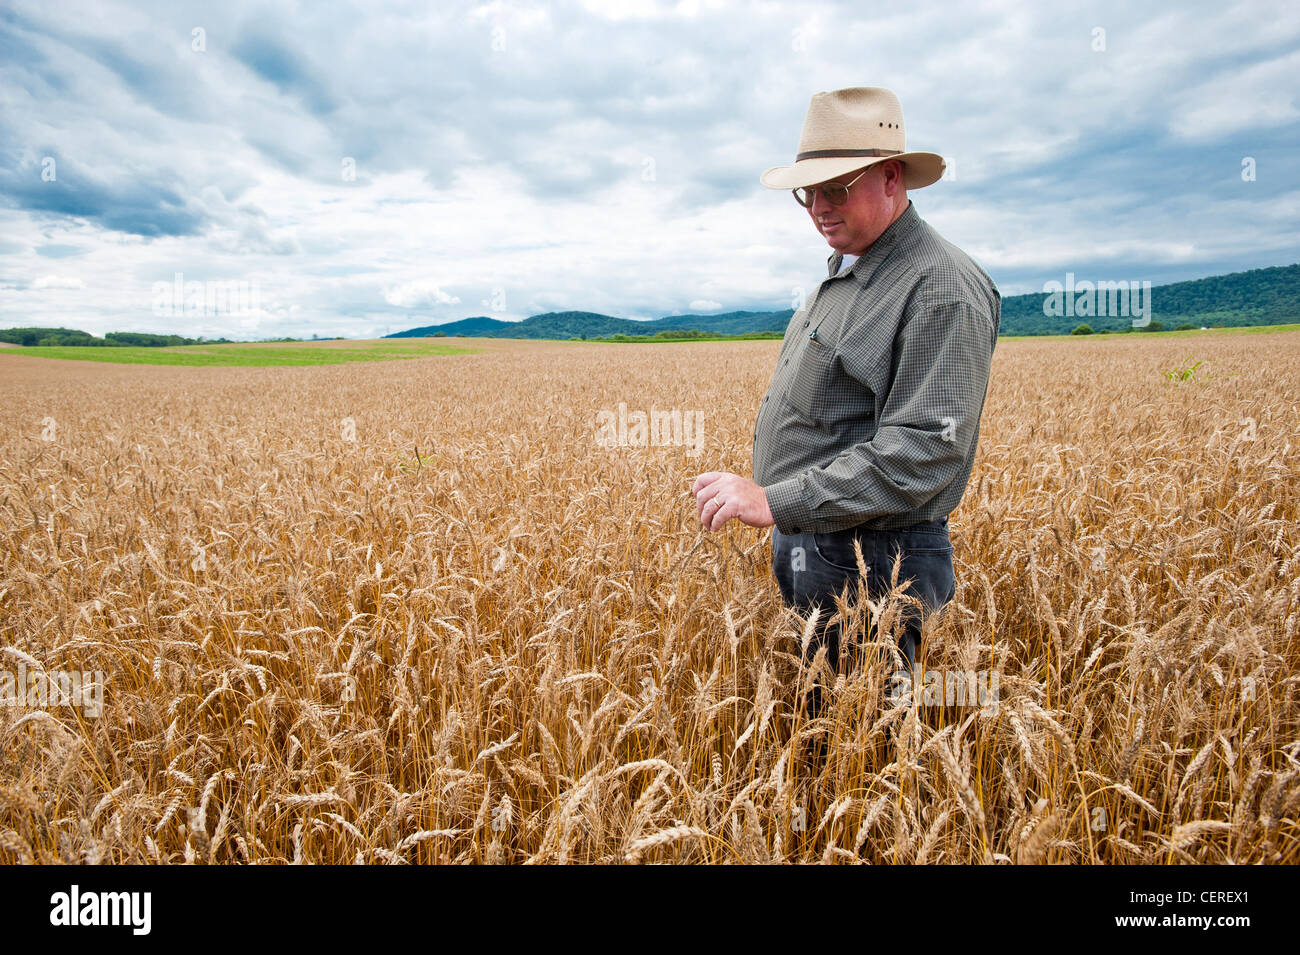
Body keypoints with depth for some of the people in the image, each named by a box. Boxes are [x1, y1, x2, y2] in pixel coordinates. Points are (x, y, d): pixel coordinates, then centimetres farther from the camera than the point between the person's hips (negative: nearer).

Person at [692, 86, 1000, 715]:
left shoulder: (943, 290, -18)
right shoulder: (845, 273, 14)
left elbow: (920, 455, -27)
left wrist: (774, 501, -29)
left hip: (869, 567, -9)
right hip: (804, 546, 9)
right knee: (803, 720, 20)